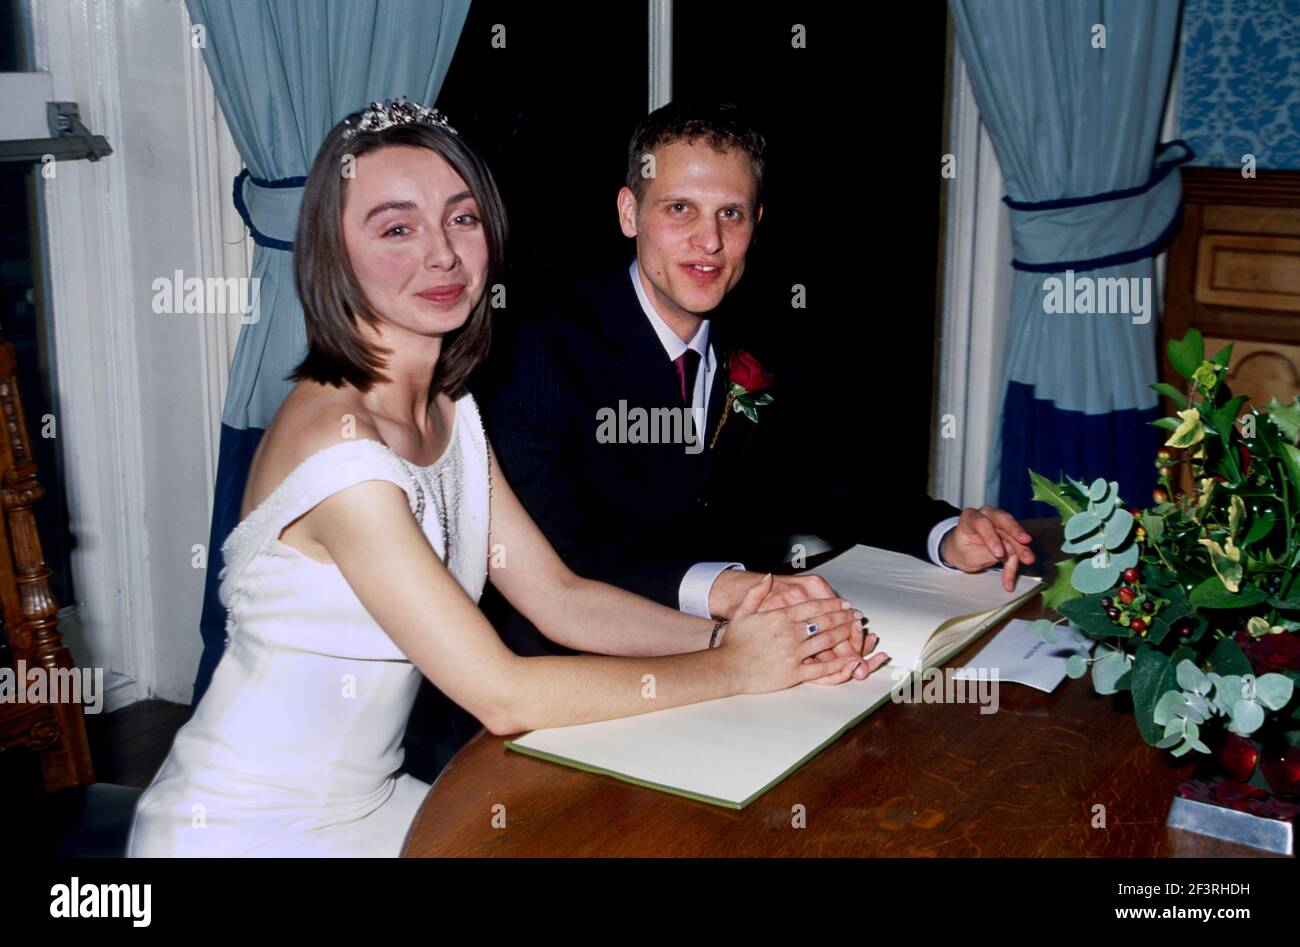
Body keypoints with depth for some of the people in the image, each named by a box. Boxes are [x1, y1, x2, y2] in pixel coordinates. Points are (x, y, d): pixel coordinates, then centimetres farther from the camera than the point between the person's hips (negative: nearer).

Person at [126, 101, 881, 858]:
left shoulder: (449, 413, 2)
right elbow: (503, 695, -24)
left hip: (369, 799, 7)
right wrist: (731, 669, -19)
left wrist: (730, 634, -12)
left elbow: (559, 597, 1)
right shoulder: (339, 448, -25)